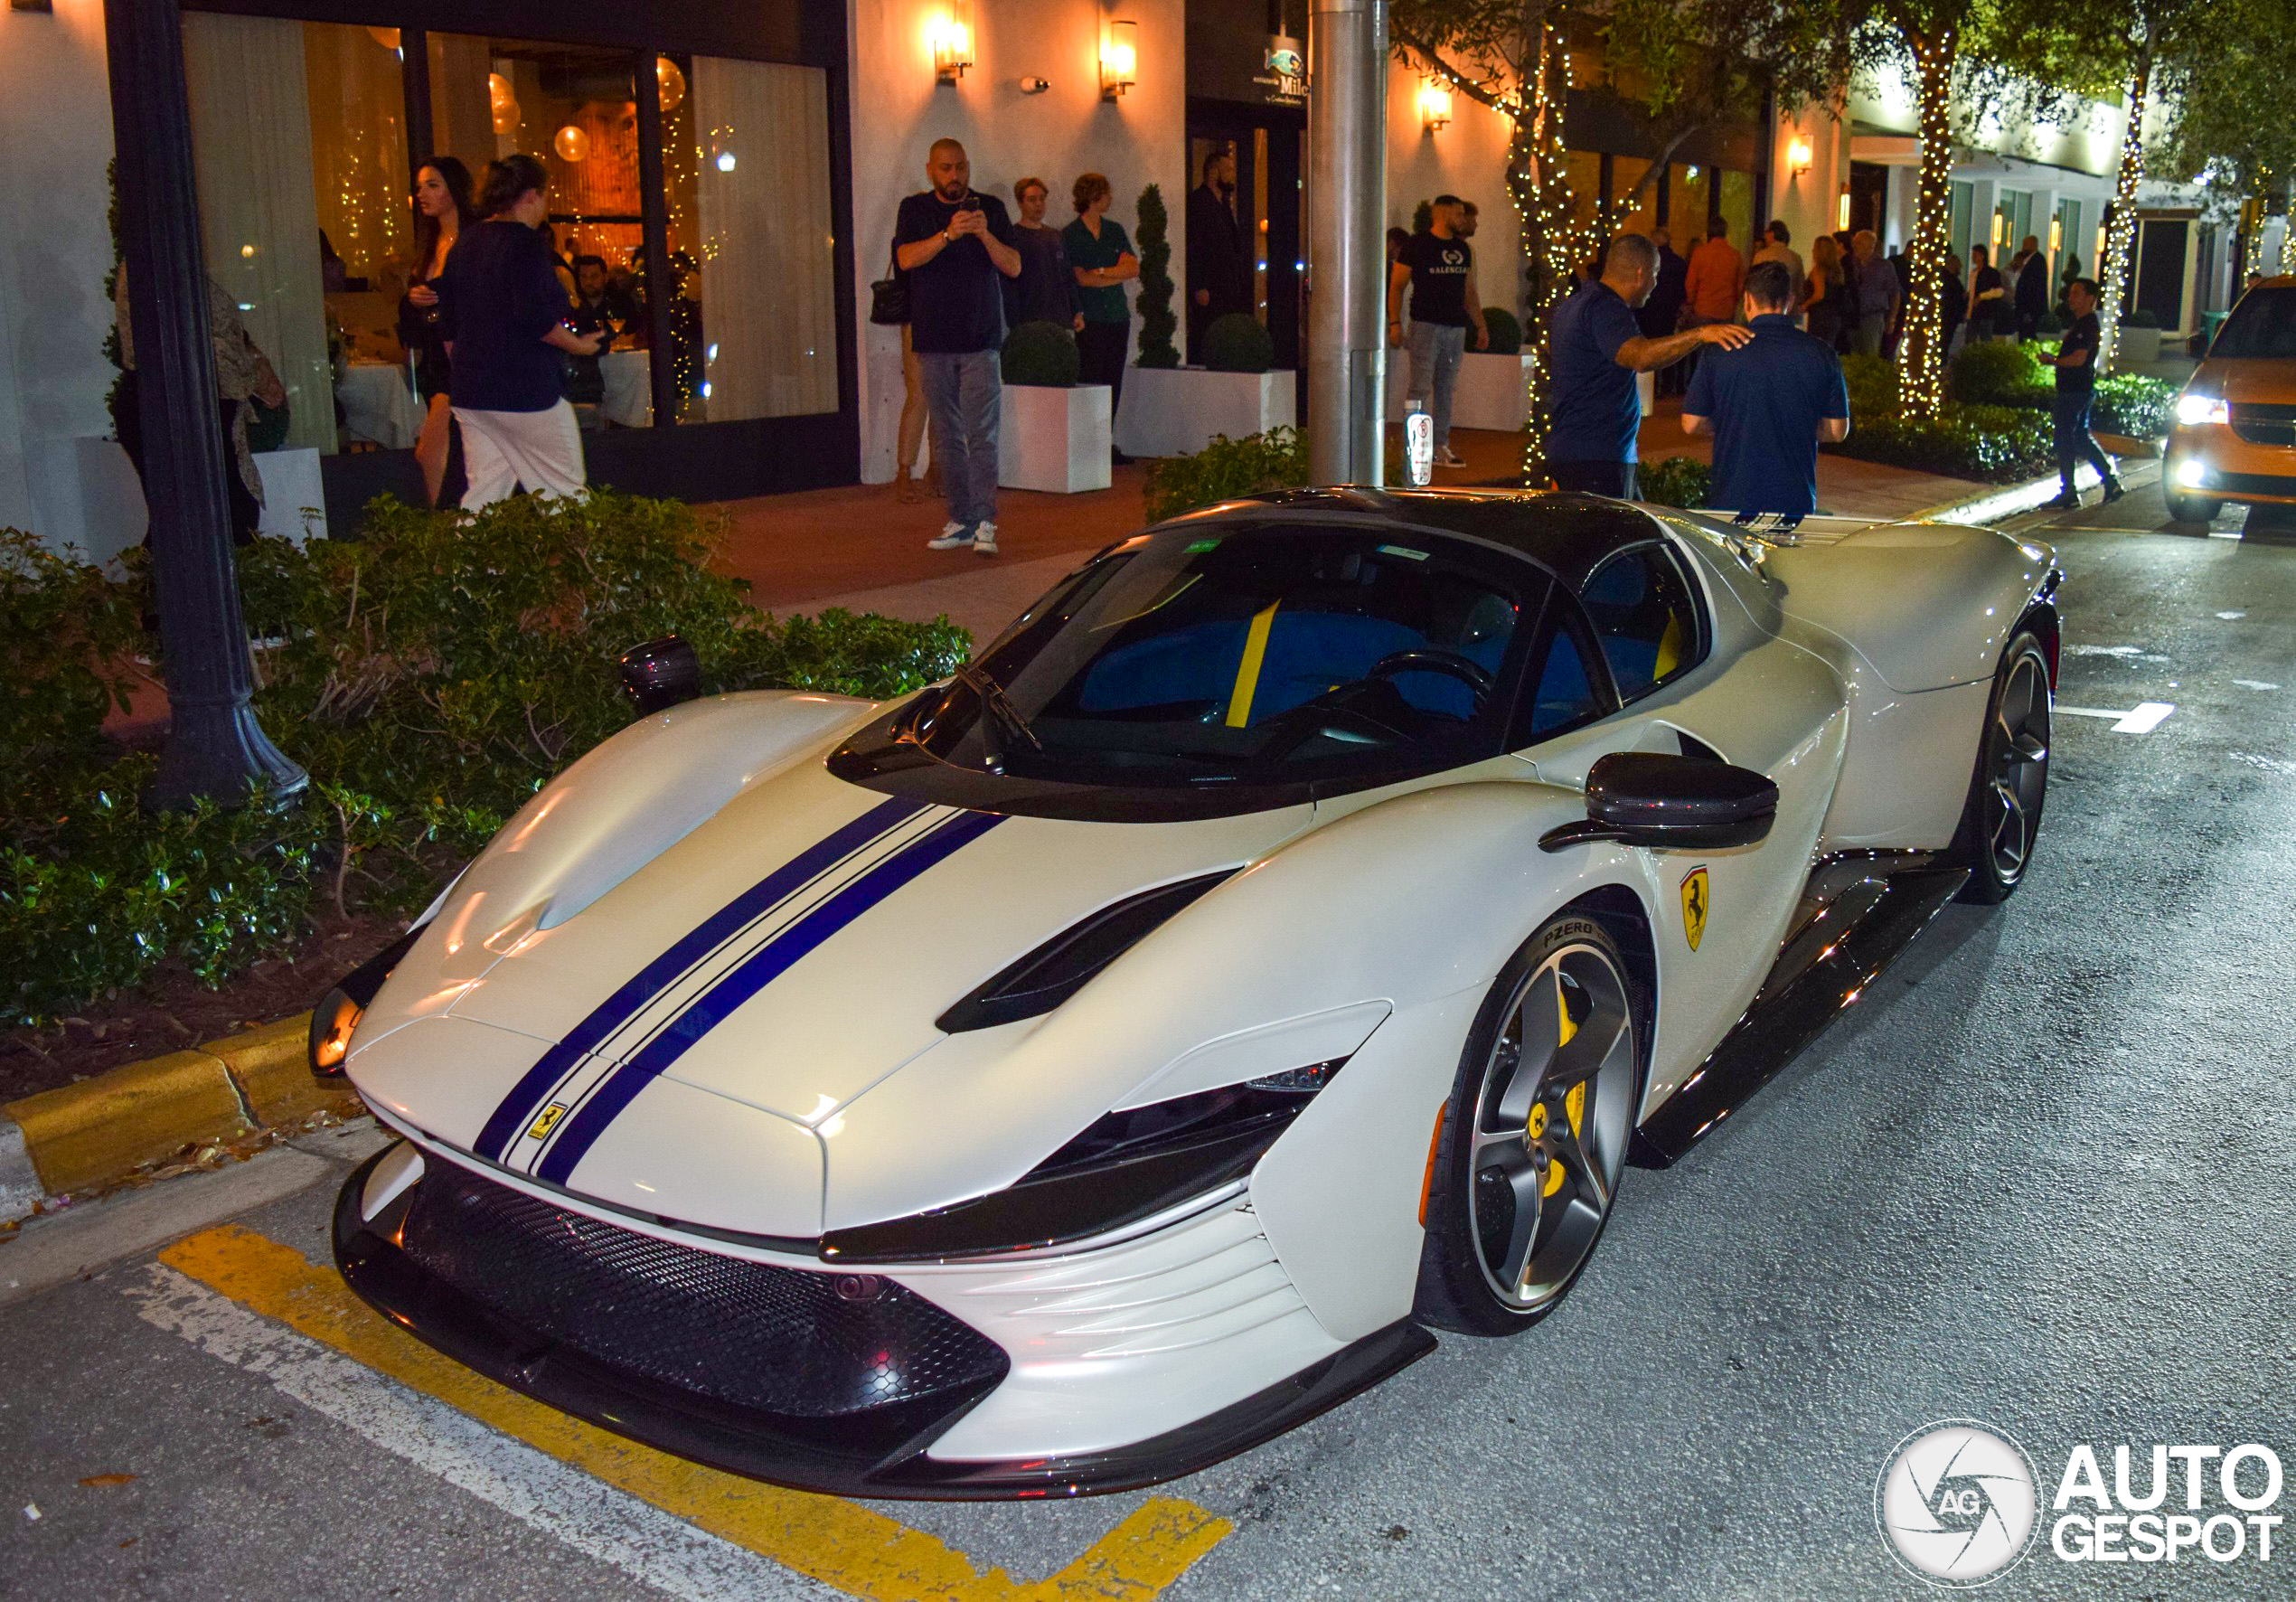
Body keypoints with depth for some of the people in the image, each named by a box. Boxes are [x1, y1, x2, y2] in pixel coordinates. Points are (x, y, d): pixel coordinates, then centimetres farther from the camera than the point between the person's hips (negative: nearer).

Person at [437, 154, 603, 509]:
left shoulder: (465, 242, 14)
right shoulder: (527, 242, -11)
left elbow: (449, 322, 17)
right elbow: (533, 315, -20)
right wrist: (579, 344, -7)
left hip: (470, 388, 8)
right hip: (525, 387, -8)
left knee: (483, 492, 9)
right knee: (565, 493, 0)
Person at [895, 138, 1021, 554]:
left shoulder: (990, 208, 7)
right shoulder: (914, 209, 8)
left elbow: (1014, 267, 0)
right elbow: (906, 258, -9)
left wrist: (985, 235, -17)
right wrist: (948, 234, -23)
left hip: (980, 339, -2)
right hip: (934, 340, 2)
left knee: (982, 434, -10)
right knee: (947, 437, 6)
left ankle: (985, 524, -12)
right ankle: (960, 521, 12)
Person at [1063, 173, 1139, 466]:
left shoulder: (1115, 230, 15)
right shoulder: (1069, 235, 0)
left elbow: (1133, 268, 4)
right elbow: (1080, 278, -8)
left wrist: (1101, 272, -7)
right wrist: (1118, 275, -6)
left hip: (1117, 317, 5)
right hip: (1089, 319, -5)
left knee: (1113, 383, 3)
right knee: (1091, 382, -10)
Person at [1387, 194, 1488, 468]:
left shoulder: (1462, 249, 16)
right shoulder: (1417, 245, -3)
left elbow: (1469, 292, 23)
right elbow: (1396, 286, -3)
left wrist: (1480, 325, 20)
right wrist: (1395, 323, -13)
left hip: (1456, 327, 6)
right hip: (1426, 324, -6)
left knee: (1446, 388, 8)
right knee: (1421, 388, -9)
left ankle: (1442, 446, 12)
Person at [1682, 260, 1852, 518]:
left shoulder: (1720, 352, -5)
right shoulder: (1821, 353, -1)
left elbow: (1691, 424, -1)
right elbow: (1838, 430, 2)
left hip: (1732, 499, -1)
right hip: (1797, 502, 1)